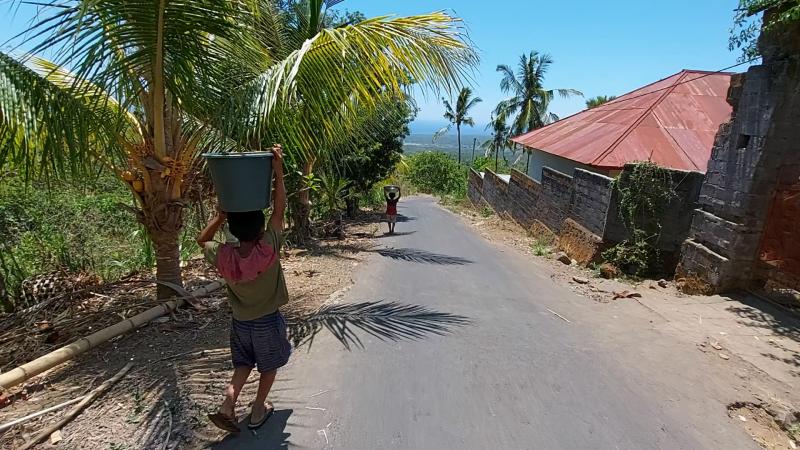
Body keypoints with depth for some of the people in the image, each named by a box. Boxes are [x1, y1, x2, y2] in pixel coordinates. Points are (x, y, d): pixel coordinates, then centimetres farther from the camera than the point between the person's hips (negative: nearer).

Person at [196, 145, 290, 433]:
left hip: (240, 321, 3)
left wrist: (222, 214, -7)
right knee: (269, 366, 20)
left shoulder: (223, 256, -18)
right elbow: (279, 210, -22)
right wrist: (278, 170, -22)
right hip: (268, 321, -3)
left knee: (243, 364, 25)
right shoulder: (268, 250, -26)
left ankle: (227, 404, 10)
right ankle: (258, 410, 30)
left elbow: (202, 240, 4)